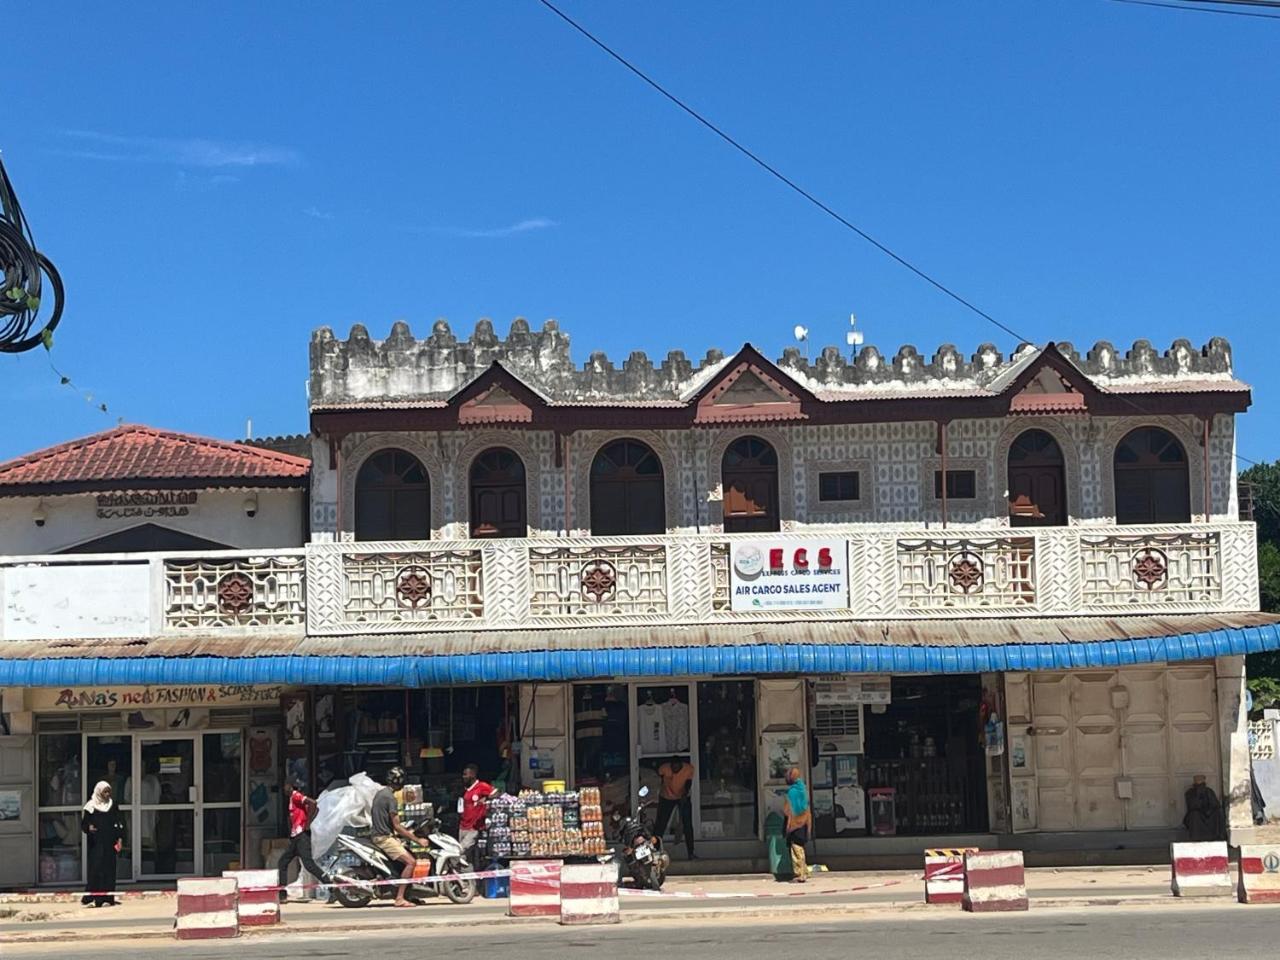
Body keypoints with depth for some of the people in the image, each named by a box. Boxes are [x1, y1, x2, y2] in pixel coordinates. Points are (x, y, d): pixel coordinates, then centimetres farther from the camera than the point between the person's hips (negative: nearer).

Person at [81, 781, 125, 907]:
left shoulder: (112, 805, 10)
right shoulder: (91, 806, 1)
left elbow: (119, 822, 11)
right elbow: (84, 823, 1)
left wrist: (120, 838, 1)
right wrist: (88, 828, -21)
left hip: (109, 842, 3)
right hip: (96, 843, -3)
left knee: (108, 868, 0)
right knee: (95, 868, -9)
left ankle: (107, 898, 2)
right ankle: (92, 898, -10)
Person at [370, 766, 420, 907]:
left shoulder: (380, 793, 13)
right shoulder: (390, 797, -17)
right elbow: (396, 826, -20)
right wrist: (417, 840, -16)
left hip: (376, 834, 10)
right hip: (384, 837, -10)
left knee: (410, 852, 17)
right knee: (410, 862, -18)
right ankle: (400, 898, -23)